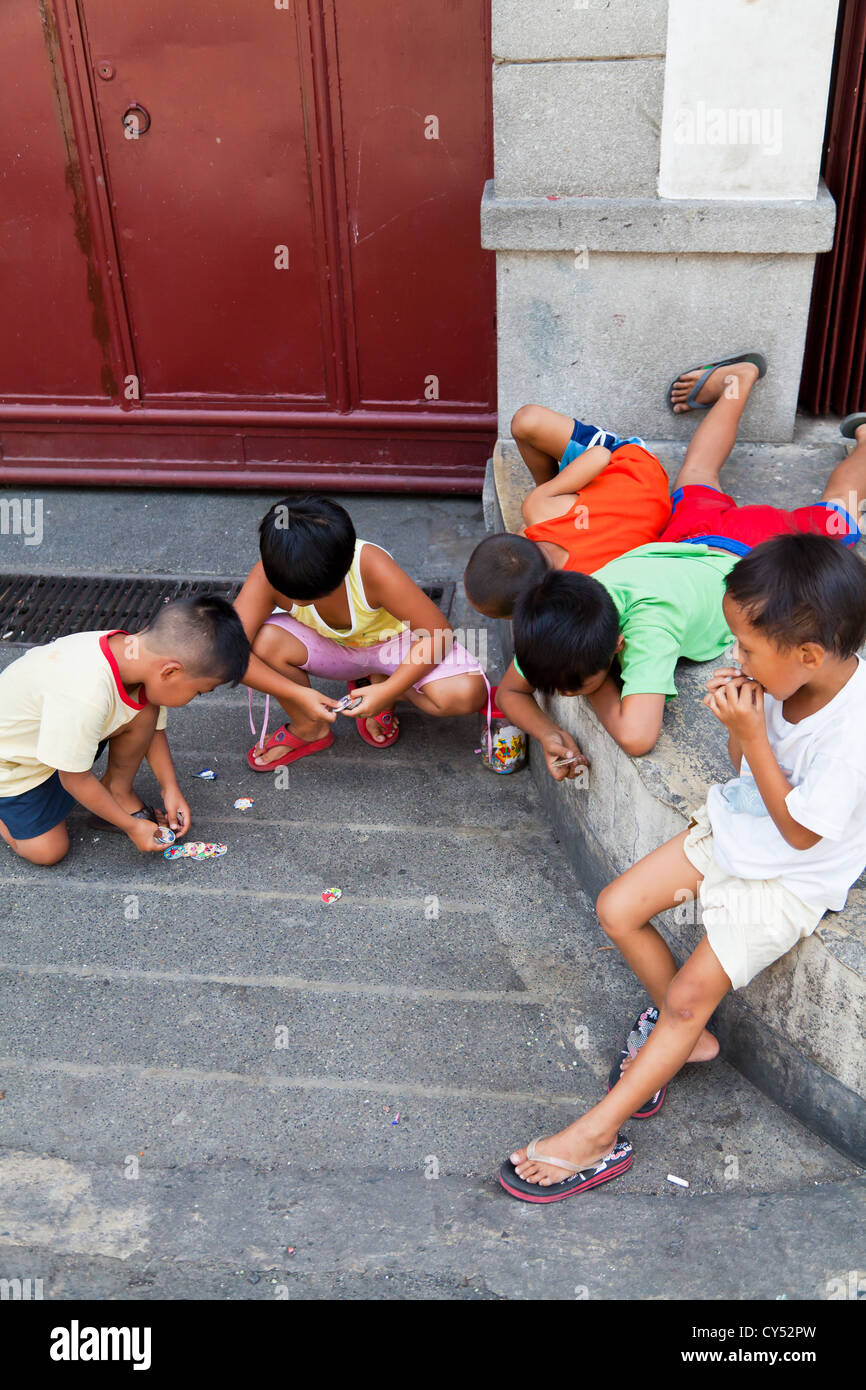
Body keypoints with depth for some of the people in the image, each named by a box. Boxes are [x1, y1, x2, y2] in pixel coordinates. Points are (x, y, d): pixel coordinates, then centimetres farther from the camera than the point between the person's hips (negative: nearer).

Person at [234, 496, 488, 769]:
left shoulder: (373, 569, -36)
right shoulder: (267, 577, -30)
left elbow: (438, 633, -28)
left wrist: (387, 691, -32)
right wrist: (298, 694, -40)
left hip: (391, 639, -1)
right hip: (328, 646, 2)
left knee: (468, 693, -30)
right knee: (262, 642, -32)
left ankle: (377, 682, 2)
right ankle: (308, 730, -3)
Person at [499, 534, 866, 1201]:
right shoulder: (783, 678, -13)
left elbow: (799, 831, -23)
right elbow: (751, 770, 3)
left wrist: (752, 736, -29)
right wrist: (737, 725, -20)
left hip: (792, 877, -7)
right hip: (735, 822, 8)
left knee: (689, 995, -8)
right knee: (618, 909, 4)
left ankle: (598, 1135, 5)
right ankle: (684, 1037, 26)